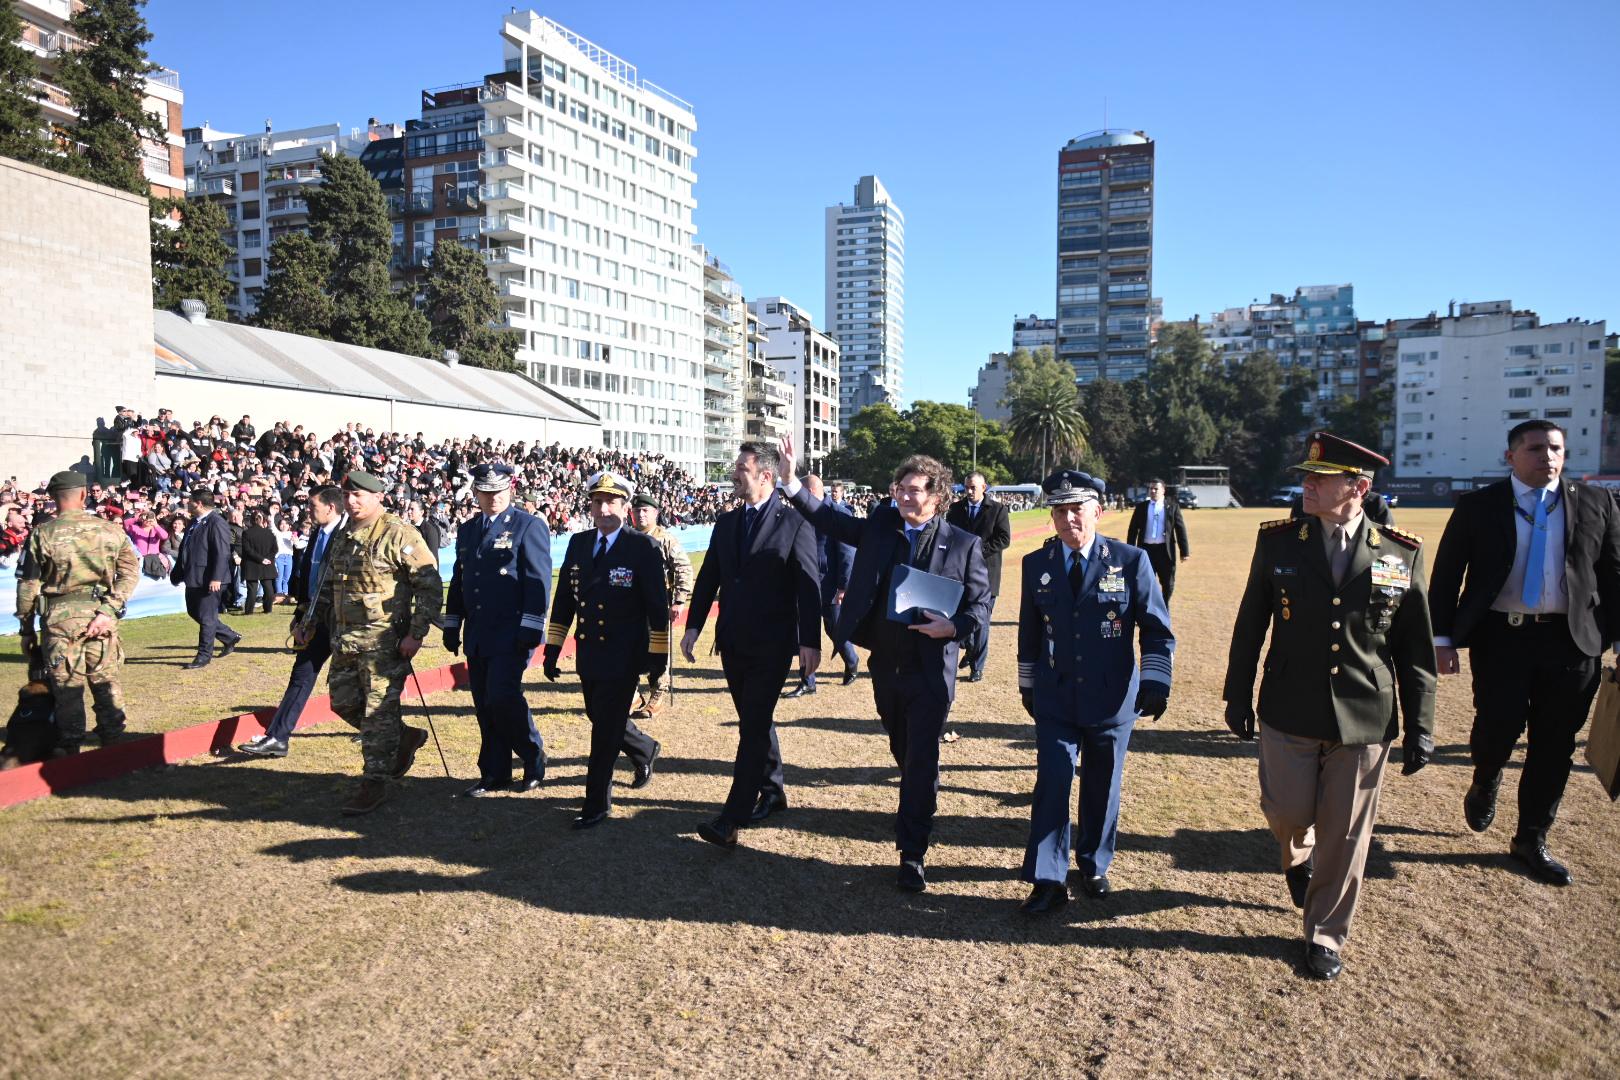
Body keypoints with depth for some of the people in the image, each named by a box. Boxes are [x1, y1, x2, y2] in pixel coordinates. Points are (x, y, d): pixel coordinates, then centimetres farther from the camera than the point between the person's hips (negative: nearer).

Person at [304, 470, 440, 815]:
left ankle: (375, 782, 7)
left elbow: (430, 585, -14)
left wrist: (416, 634, -18)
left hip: (385, 640, -8)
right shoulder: (343, 538, 15)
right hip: (345, 639, 8)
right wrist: (309, 625, 18)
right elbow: (327, 588, 25)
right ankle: (405, 736, 31)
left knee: (379, 709, -4)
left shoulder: (399, 535, -11)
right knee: (344, 702, 14)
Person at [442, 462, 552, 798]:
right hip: (477, 636, 7)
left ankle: (534, 760, 9)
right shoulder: (467, 531, 15)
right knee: (485, 706, 9)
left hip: (511, 635, -6)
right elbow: (458, 581, 21)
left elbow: (538, 582, -11)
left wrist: (530, 631, -17)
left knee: (503, 697, -12)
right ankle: (494, 774, 20)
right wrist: (451, 627, 17)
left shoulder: (529, 527, -6)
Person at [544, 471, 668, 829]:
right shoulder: (578, 543, 5)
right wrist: (552, 649, 7)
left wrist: (658, 654, -9)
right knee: (601, 719, 21)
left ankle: (597, 805, 14)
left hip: (624, 656, -6)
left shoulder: (643, 548, -11)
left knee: (605, 730, -1)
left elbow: (658, 606, -9)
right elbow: (564, 600, 8)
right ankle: (644, 750, 50)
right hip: (588, 654, 6)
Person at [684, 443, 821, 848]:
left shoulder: (794, 523, -9)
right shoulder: (725, 523, 9)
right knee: (755, 721, 17)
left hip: (772, 644, -6)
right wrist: (694, 626, 4)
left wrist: (810, 640, -13)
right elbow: (708, 578, 12)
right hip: (733, 642, 6)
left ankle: (732, 819, -6)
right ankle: (772, 792, 34)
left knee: (754, 726, -7)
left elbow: (809, 585, -10)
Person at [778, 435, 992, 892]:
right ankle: (916, 814, 47)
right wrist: (792, 482, -11)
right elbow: (830, 520, 0)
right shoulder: (880, 525, 2)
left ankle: (912, 853, 8)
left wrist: (954, 626, -21)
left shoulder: (963, 544, -7)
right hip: (884, 665, 4)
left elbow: (981, 602, -2)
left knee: (921, 762, -1)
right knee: (904, 754, 22)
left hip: (931, 670, -4)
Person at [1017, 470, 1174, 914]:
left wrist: (1155, 682, -11)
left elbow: (1157, 629, -2)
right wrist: (1028, 686, 13)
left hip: (1112, 700, -1)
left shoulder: (1131, 560, -6)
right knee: (1051, 786, -3)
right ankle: (1049, 880, 8)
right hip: (1055, 701, 1)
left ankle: (1094, 867, 34)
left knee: (1102, 789, 13)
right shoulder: (1036, 564, 1)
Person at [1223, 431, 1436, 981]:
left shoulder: (1403, 554, -3)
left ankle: (1326, 937, 28)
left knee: (1344, 836, 8)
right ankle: (1298, 857, 44)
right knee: (1288, 812, 6)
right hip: (1289, 713, 0)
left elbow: (1415, 649, 3)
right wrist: (1238, 697, 5)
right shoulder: (1278, 541, -3)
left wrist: (1420, 726, 2)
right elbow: (1249, 626, 4)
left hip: (1364, 721, 0)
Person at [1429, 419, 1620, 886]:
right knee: (1498, 726, -5)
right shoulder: (1478, 506, 0)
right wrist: (1442, 639, -5)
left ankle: (1532, 840, 24)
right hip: (1500, 637, -2)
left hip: (1572, 641, 2)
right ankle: (1484, 785, 31)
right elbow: (1446, 575, 0)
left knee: (1554, 744, 7)